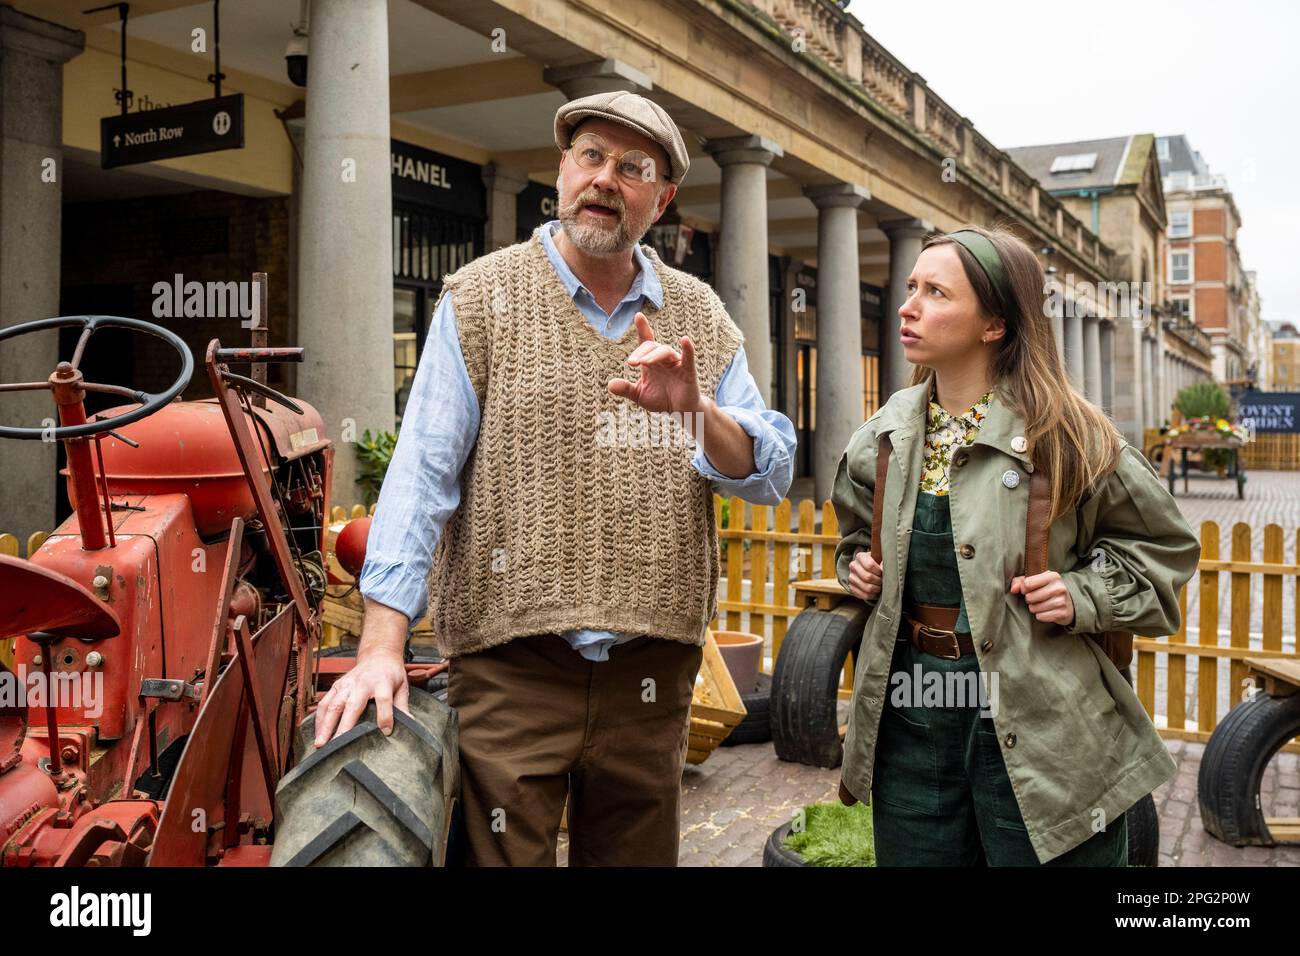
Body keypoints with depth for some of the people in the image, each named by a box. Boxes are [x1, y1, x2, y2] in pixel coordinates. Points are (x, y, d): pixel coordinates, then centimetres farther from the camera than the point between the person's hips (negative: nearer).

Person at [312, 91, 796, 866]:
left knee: (638, 853, 17)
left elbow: (771, 476, 3)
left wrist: (695, 412, -18)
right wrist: (383, 643, -17)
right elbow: (422, 473, -8)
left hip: (654, 674, 4)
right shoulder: (483, 299, -1)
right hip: (512, 667, -3)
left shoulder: (700, 318, 9)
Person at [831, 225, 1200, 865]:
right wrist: (857, 568, 5)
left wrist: (1083, 596, -12)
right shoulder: (882, 438, 5)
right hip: (910, 714, 5)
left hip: (1032, 727, -4)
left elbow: (1163, 543, 2)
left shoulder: (1065, 435, -9)